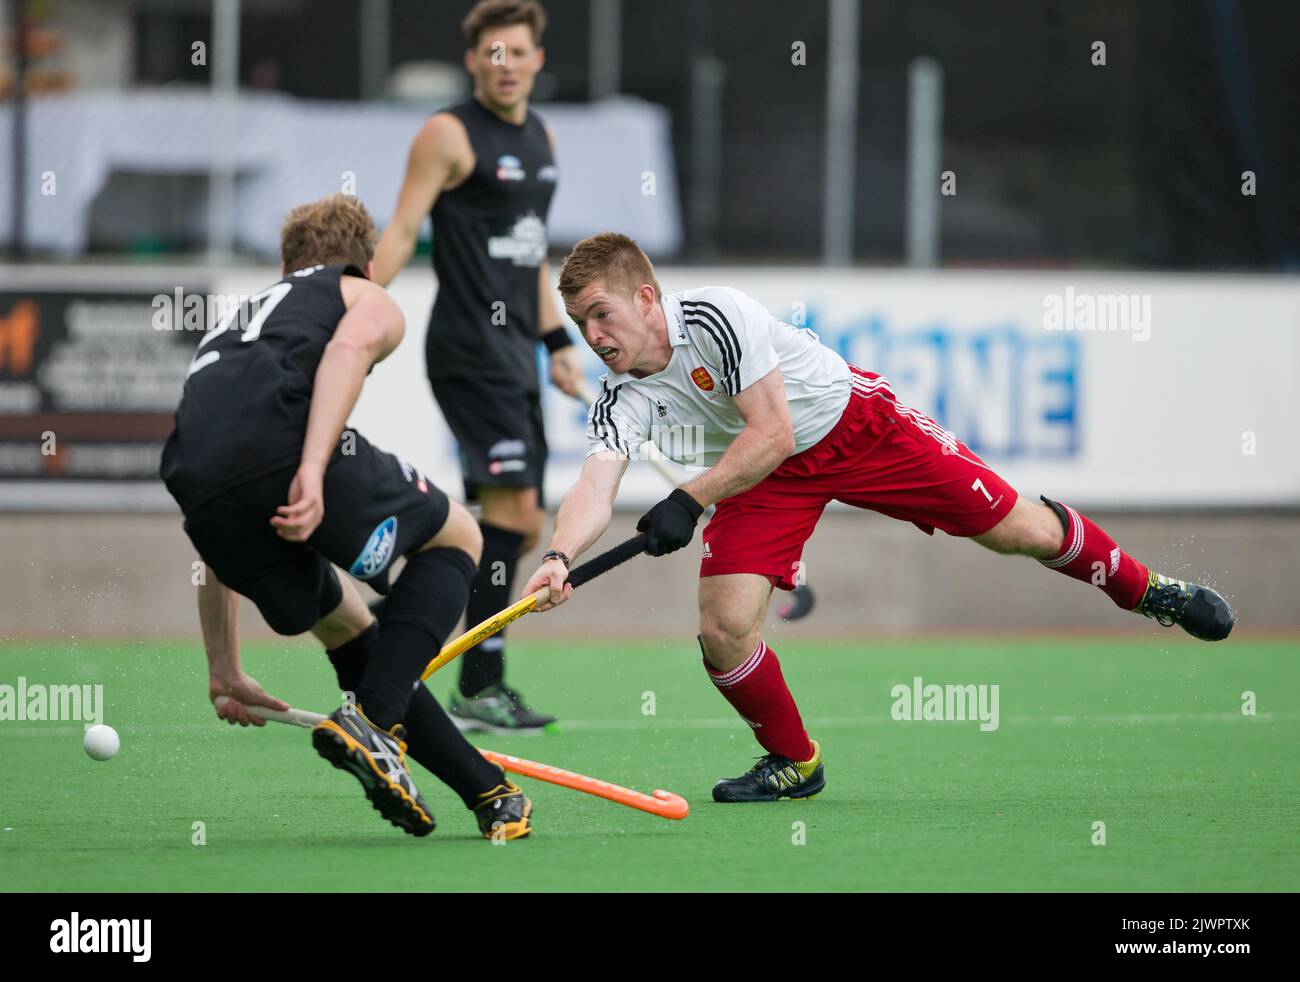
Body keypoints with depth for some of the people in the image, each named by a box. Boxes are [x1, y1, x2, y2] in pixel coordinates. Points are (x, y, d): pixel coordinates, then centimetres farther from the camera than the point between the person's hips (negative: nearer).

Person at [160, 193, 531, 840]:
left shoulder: (232, 323, 42)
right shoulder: (370, 298, 26)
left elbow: (218, 544, 43)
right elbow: (351, 342, -5)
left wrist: (224, 671, 48)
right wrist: (313, 467, -18)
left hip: (196, 487, 6)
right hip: (282, 443, -6)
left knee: (346, 628, 27)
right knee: (455, 539, 19)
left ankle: (487, 793, 23)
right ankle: (372, 721, -2)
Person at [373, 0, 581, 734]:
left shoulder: (540, 137, 18)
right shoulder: (450, 134, -6)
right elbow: (402, 231, -10)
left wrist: (557, 342, 23)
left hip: (514, 350, 8)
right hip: (469, 348, -8)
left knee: (521, 526, 5)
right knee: (511, 504, -15)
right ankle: (479, 690, -13)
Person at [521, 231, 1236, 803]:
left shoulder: (716, 317, -31)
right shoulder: (620, 400, -18)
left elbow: (772, 433, -34)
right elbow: (594, 491, -32)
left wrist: (688, 502, -43)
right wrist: (559, 557, -53)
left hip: (853, 422, -4)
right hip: (763, 475, 4)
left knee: (1018, 531, 0)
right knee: (723, 628, -14)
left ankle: (1142, 588, 28)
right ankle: (794, 763, 11)